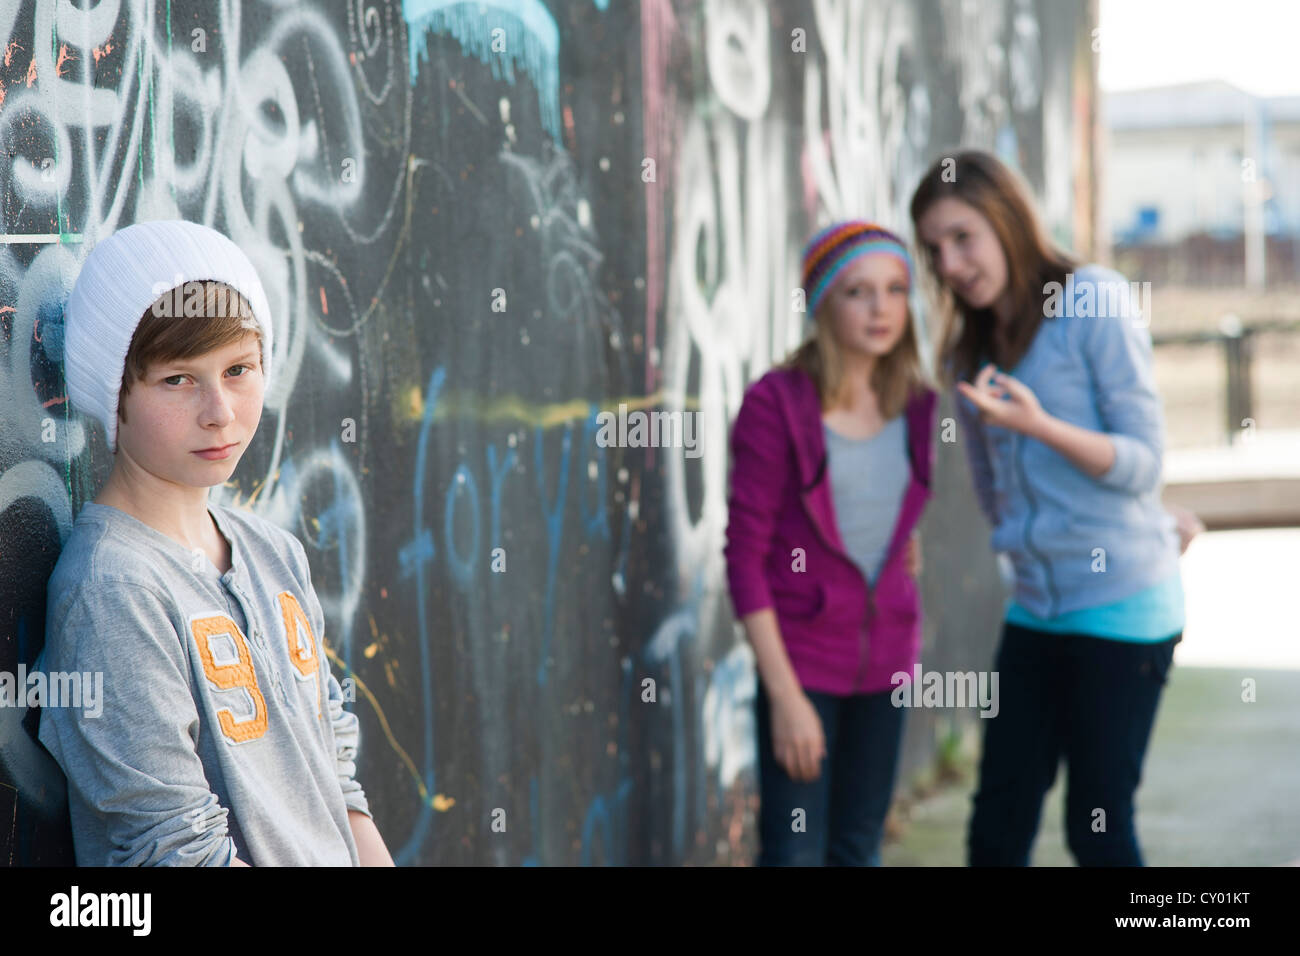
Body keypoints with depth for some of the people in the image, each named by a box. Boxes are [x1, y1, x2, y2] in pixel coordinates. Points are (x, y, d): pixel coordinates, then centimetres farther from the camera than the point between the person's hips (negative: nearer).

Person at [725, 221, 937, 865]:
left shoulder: (916, 407, 3)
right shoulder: (776, 403, -13)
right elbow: (745, 555, -12)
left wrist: (902, 548, 4)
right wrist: (785, 695, -16)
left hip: (886, 655, 5)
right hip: (803, 655, -5)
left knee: (859, 848, 12)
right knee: (796, 853, -7)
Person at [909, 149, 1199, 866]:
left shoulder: (1096, 302, -9)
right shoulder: (969, 350, 11)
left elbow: (1143, 463, -12)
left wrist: (1039, 425, -26)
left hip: (1121, 608, -6)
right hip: (1035, 610, 6)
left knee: (1098, 828, -2)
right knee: (997, 831, 5)